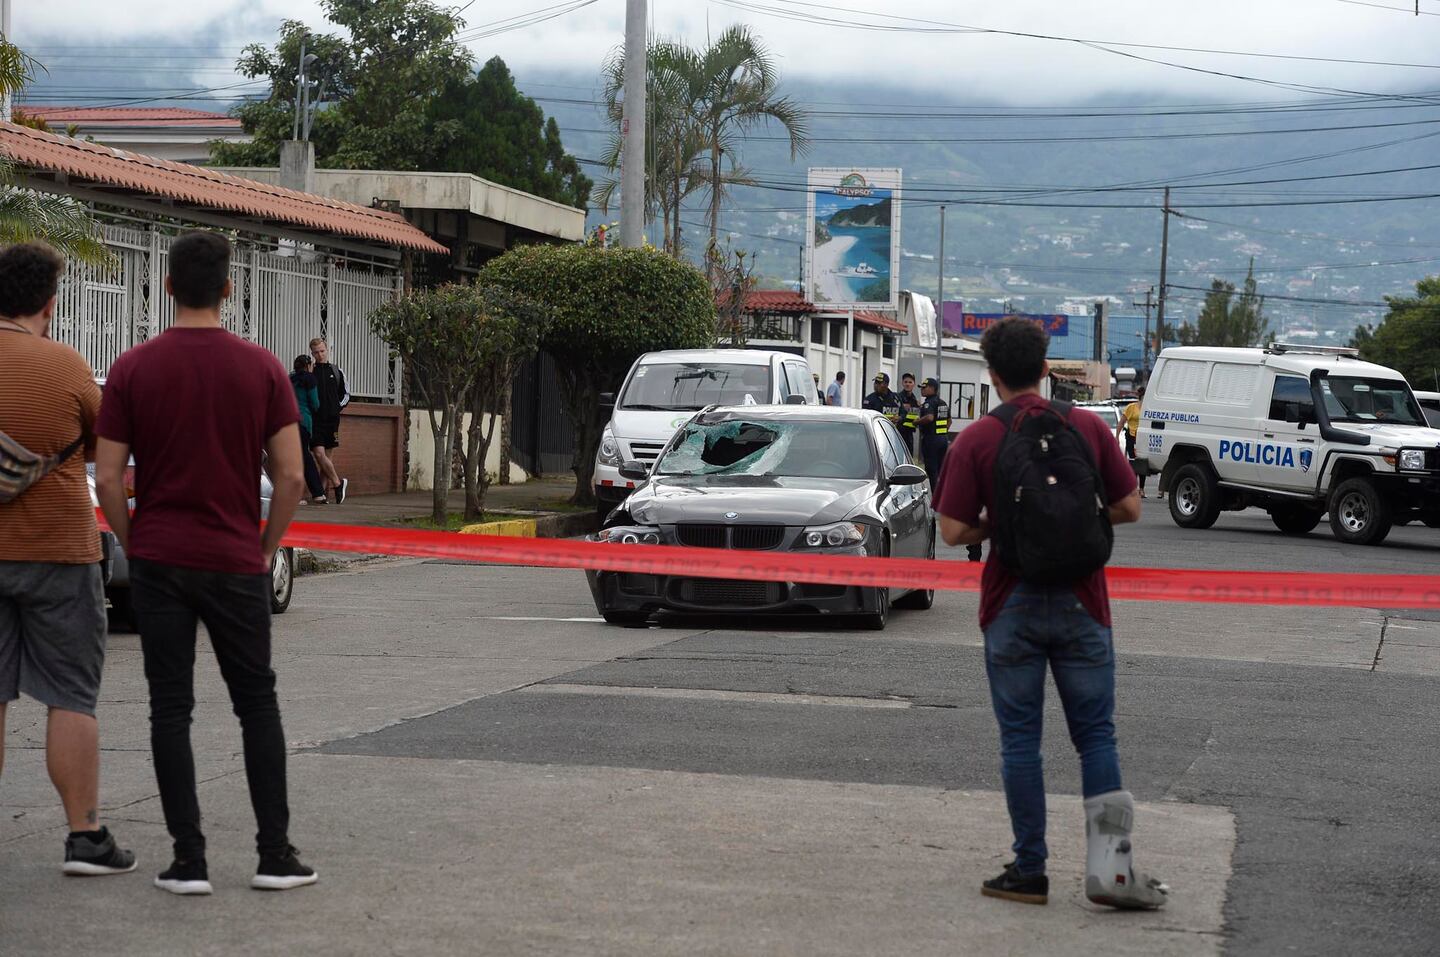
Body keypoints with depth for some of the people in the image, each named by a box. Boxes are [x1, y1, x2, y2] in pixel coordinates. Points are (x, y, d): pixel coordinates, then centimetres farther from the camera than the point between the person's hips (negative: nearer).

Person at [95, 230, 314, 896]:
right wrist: (266, 548, 8)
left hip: (158, 562, 0)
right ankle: (275, 853, 8)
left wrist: (132, 546, 9)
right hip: (236, 563, 1)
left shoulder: (133, 369, -3)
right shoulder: (262, 368, -2)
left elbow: (108, 478, -5)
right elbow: (291, 477, -5)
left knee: (170, 709, 4)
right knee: (257, 703, 11)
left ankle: (188, 860, 2)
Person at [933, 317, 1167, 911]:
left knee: (1020, 740, 7)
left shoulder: (976, 441, -7)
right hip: (1080, 605, 1)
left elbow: (953, 532, -10)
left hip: (1011, 609, -1)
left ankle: (1030, 869, 9)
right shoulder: (1088, 428, -1)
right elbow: (1128, 509, 2)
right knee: (1096, 735, 9)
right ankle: (1108, 862, -2)